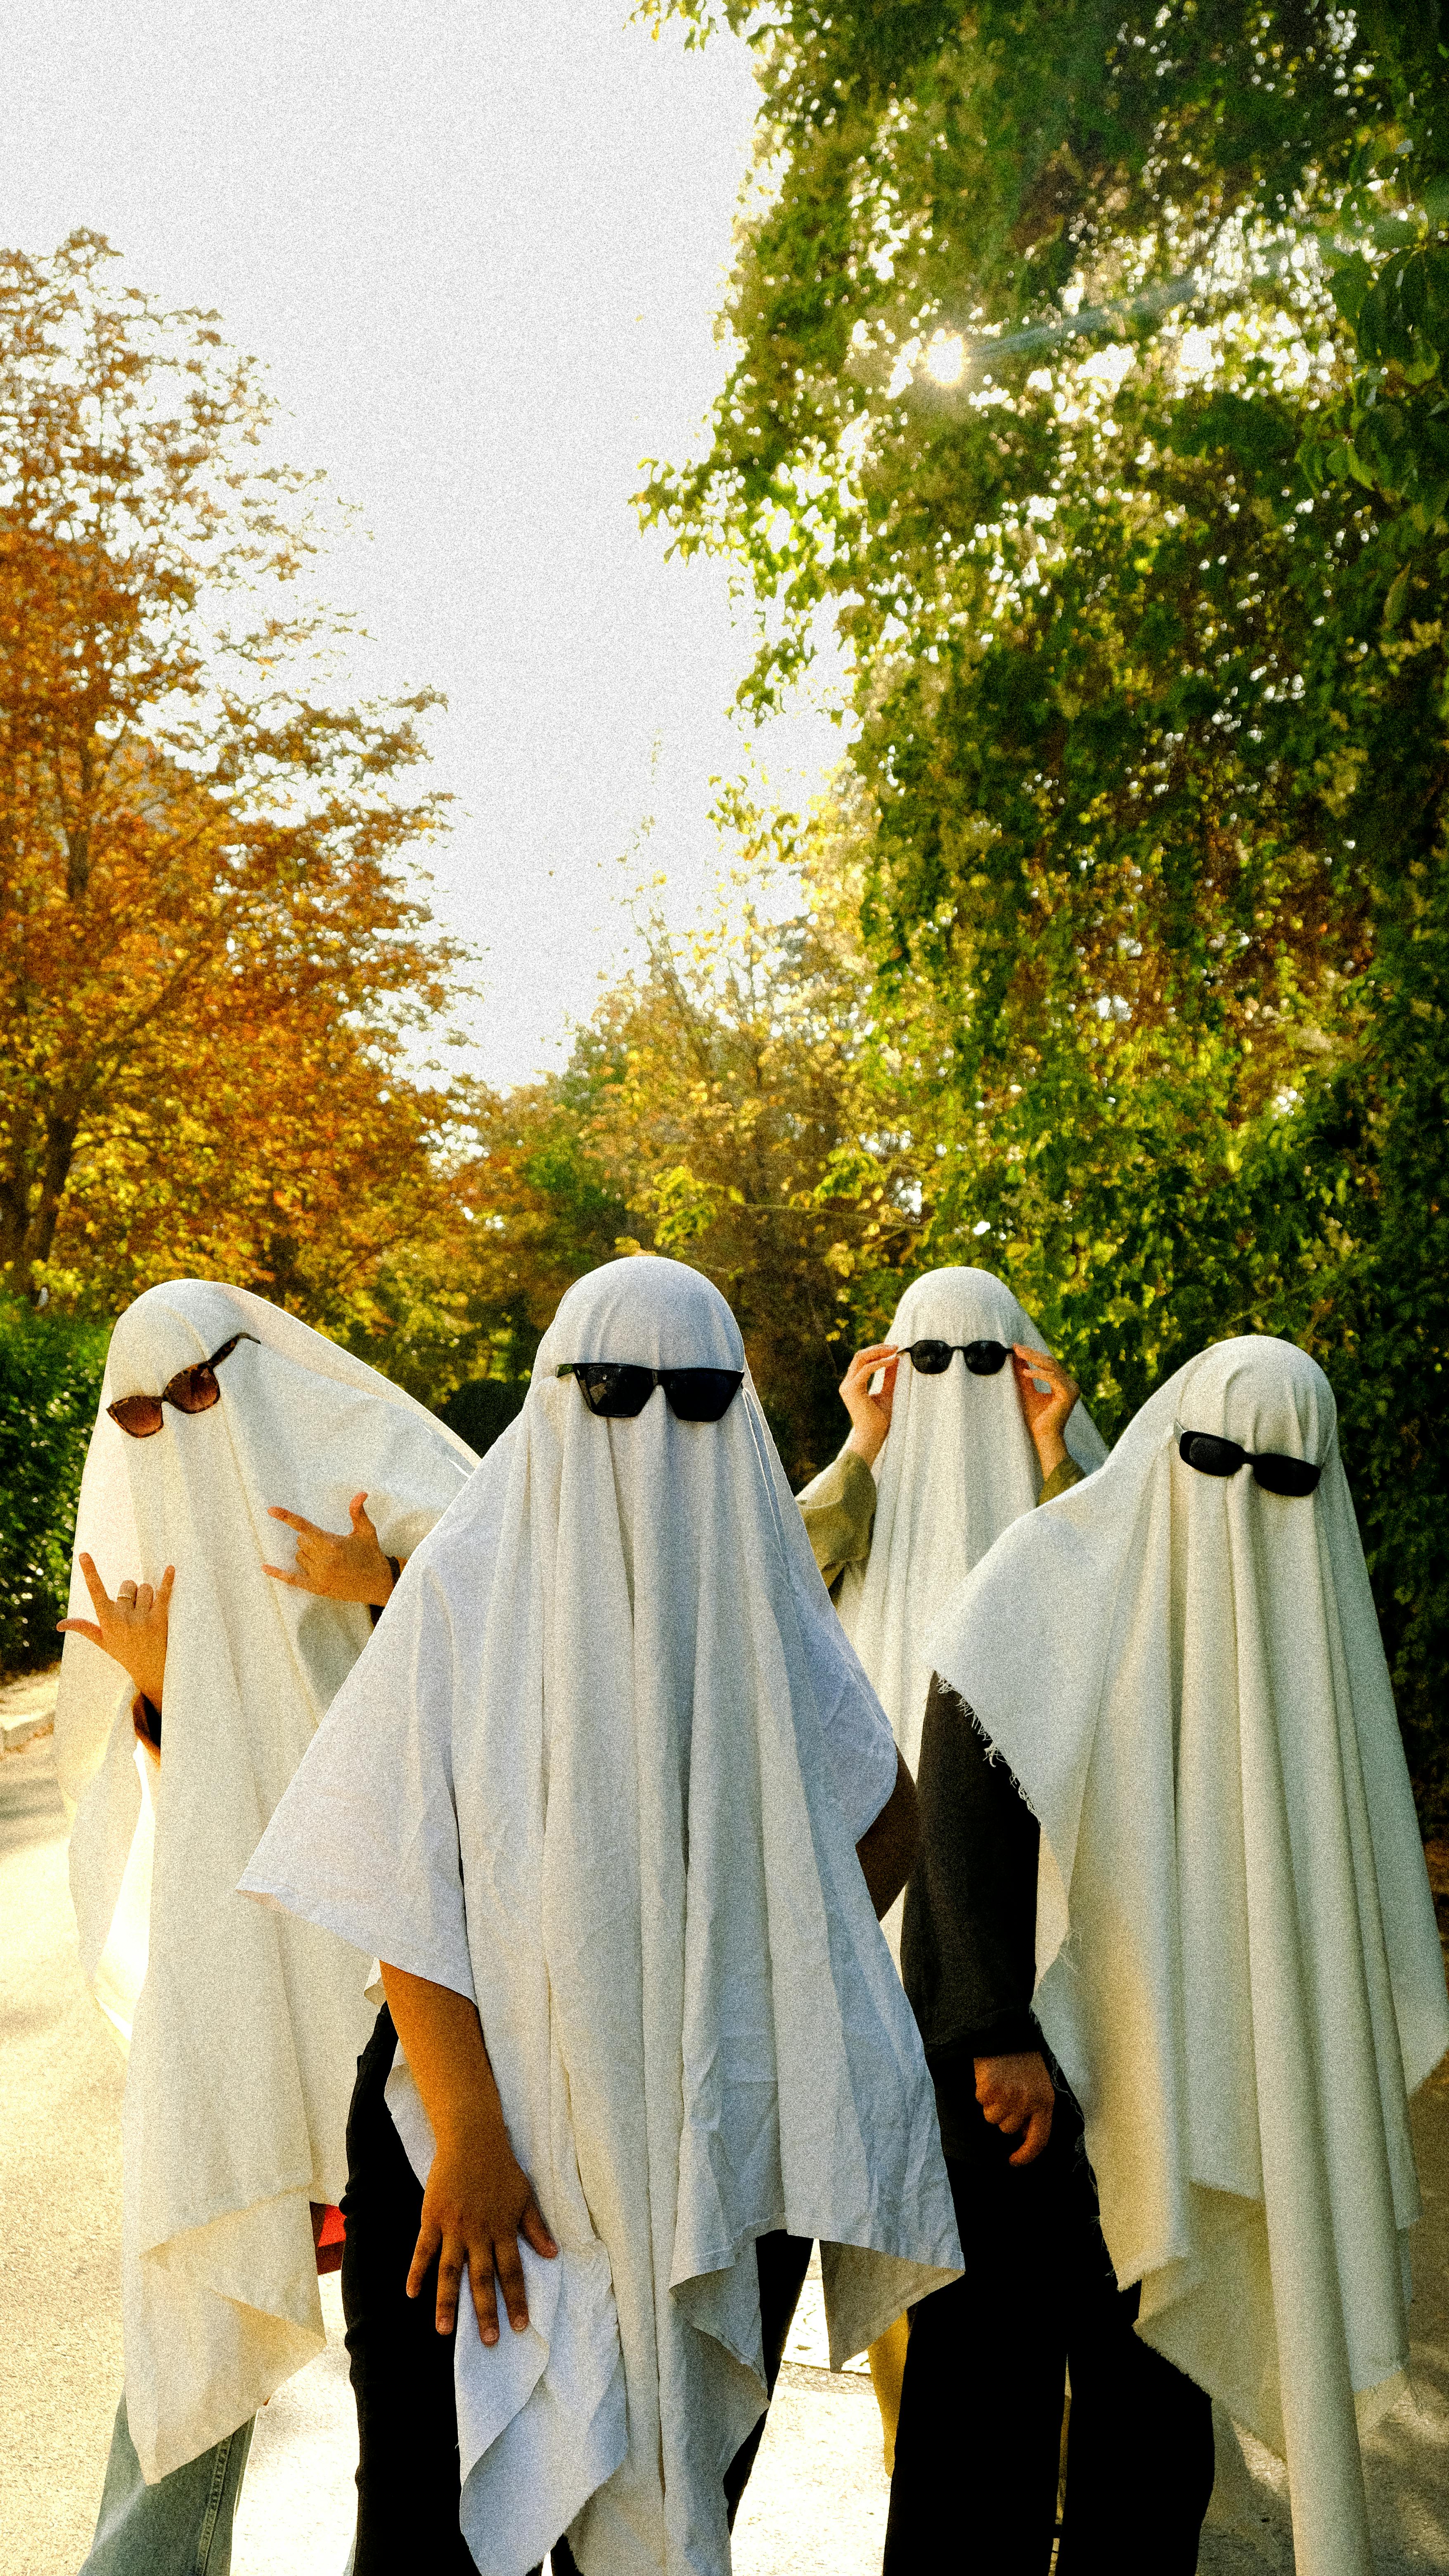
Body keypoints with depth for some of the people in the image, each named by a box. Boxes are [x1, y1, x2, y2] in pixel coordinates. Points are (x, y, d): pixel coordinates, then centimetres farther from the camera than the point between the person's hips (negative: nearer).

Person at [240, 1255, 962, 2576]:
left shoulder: (763, 1590, 1)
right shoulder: (468, 1579, -7)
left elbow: (887, 1815, 11)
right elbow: (403, 1874, -11)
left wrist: (774, 1995, 3)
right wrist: (466, 2131, -16)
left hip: (718, 2127, 2)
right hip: (491, 2092, -2)